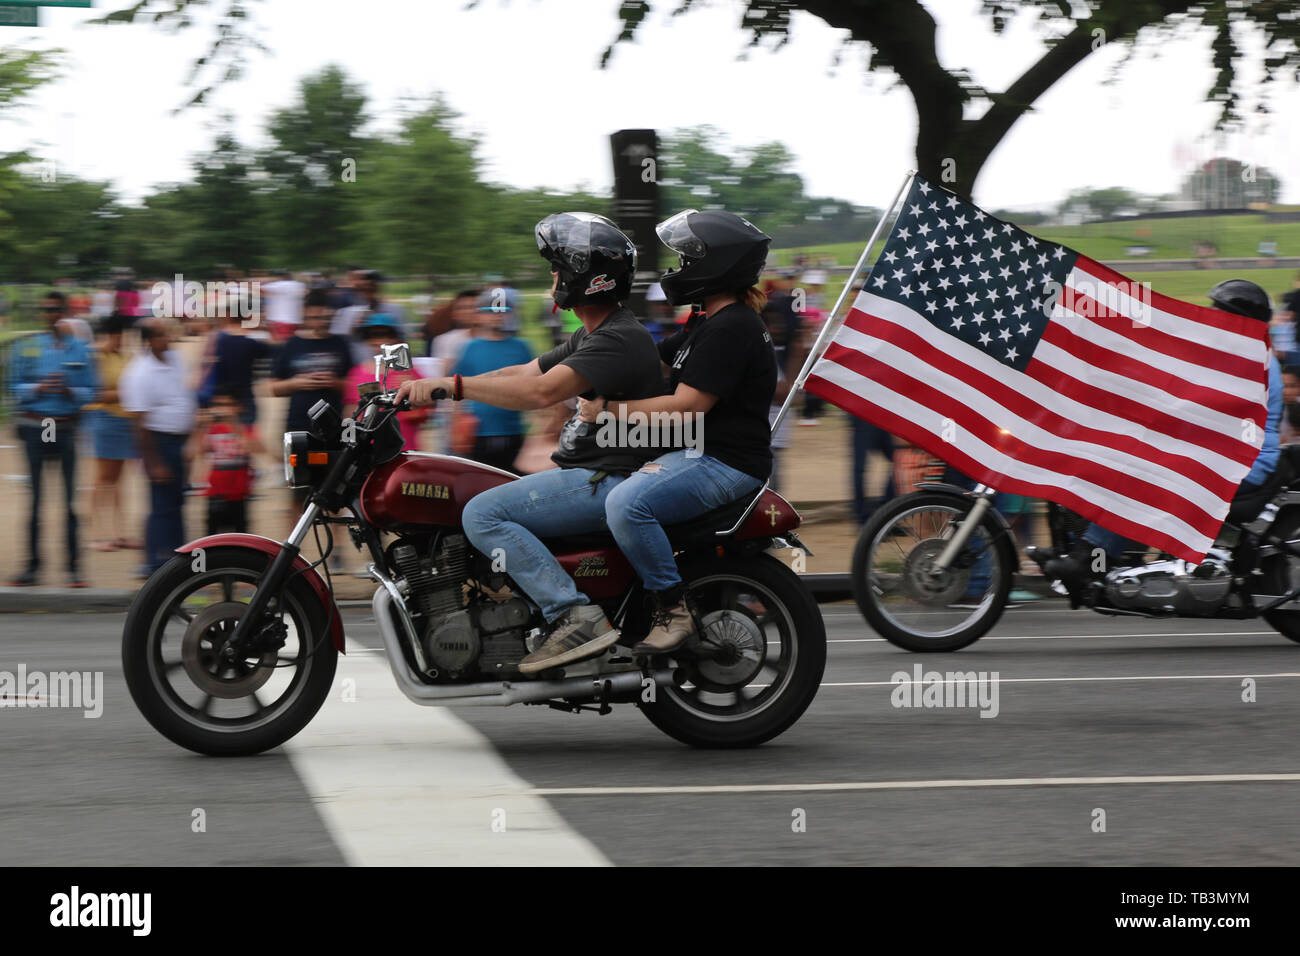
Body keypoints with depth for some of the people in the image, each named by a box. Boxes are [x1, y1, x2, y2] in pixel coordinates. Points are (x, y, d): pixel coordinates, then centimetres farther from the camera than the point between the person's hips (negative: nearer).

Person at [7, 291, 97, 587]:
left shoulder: (79, 349, 5)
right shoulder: (28, 347, 5)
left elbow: (89, 391, 6)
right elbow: (17, 387, 6)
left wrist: (69, 391, -13)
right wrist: (39, 388, -12)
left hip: (66, 426, 0)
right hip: (34, 426, 0)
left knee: (70, 497, -3)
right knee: (35, 496, 2)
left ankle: (74, 566, 0)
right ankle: (33, 565, 6)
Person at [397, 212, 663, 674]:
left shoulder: (620, 338, -17)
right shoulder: (589, 337, 18)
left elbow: (541, 391, -27)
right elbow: (522, 373, 16)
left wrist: (452, 385, -24)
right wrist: (431, 387, 5)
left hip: (609, 480, -11)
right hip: (587, 474, 11)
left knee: (482, 514, -20)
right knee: (481, 508, 15)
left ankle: (577, 617, -25)